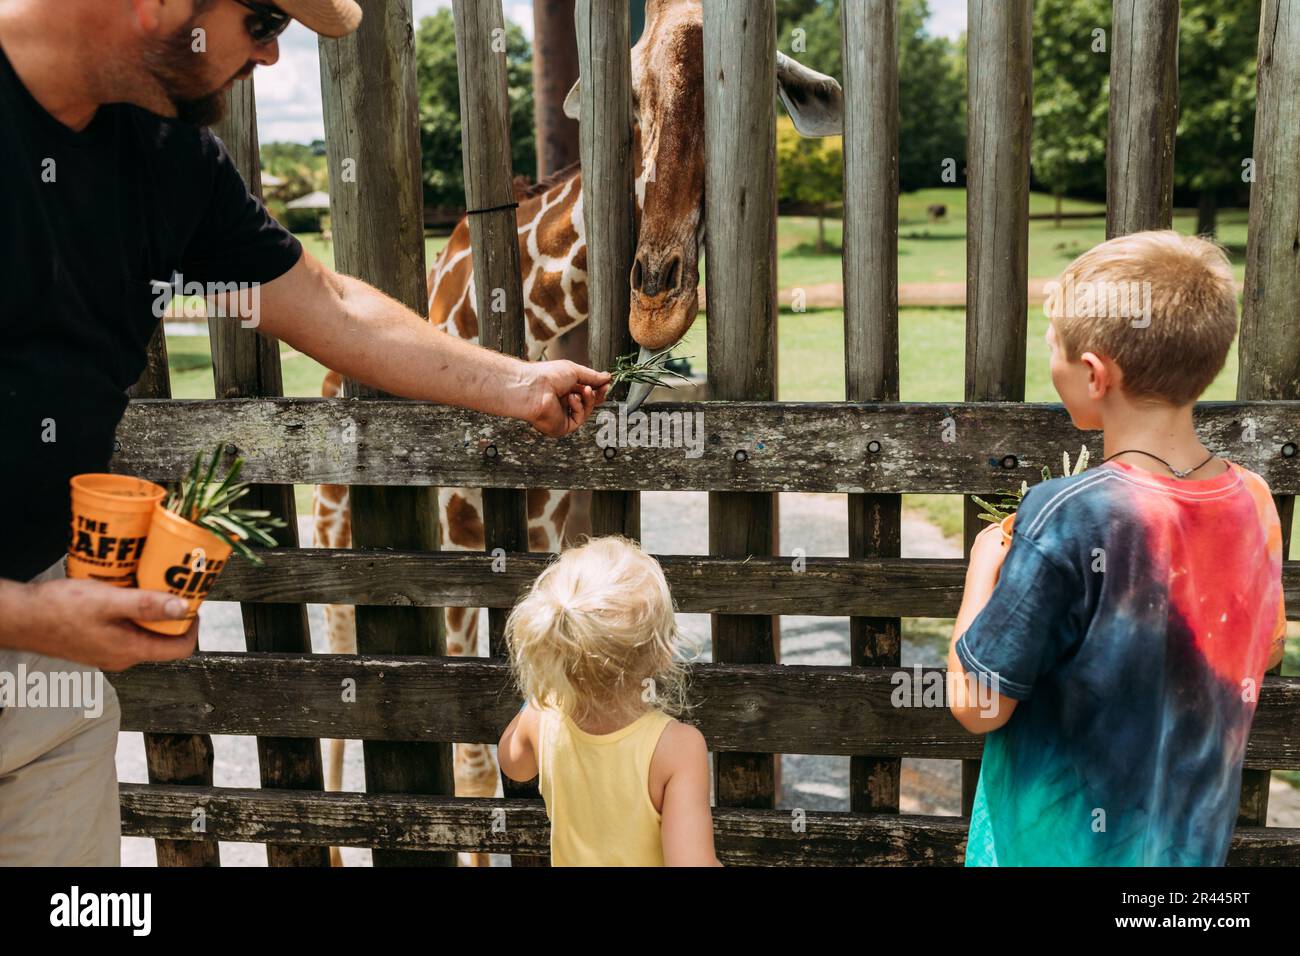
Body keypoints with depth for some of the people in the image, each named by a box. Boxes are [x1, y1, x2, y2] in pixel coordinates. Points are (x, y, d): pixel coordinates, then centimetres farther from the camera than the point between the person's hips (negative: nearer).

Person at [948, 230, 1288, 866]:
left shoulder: (1066, 517, -27)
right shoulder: (1253, 501, -9)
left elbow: (977, 706, -21)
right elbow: (1264, 652, 8)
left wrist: (984, 564, -7)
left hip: (1058, 841, -5)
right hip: (1195, 839, 6)